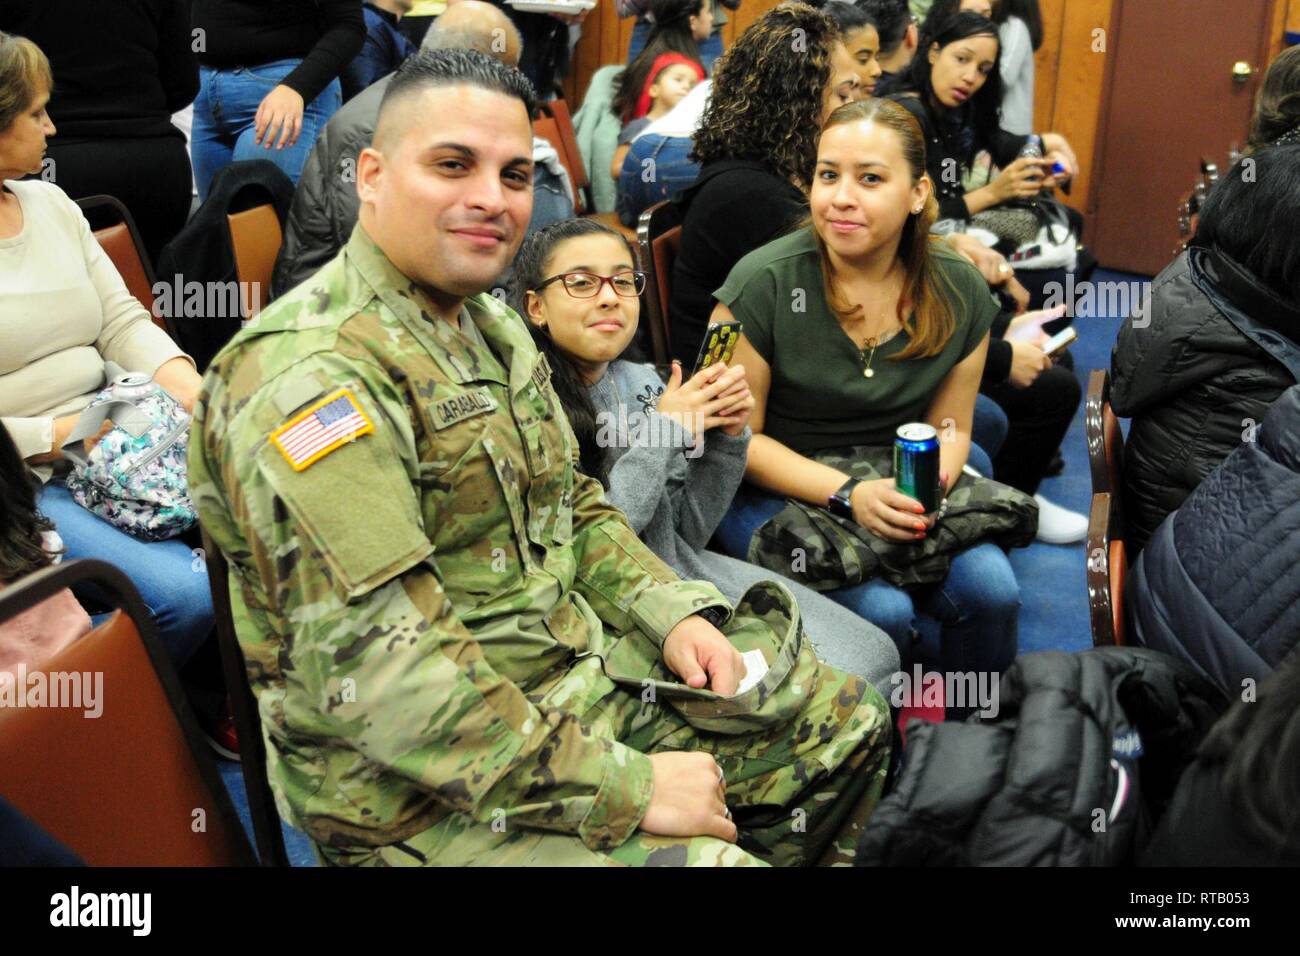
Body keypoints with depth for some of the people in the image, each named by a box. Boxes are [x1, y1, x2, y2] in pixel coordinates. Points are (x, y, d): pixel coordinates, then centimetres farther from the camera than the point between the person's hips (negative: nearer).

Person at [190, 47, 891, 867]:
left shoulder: (494, 326, 10)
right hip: (424, 793, -9)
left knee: (843, 721, 13)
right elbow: (374, 671, -28)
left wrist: (672, 613, 3)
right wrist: (625, 786, -25)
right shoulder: (310, 374, -21)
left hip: (584, 670, 9)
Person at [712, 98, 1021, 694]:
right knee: (881, 610, -26)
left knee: (991, 590, -19)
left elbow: (950, 426, 8)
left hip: (898, 493, 4)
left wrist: (928, 484, -15)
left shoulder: (959, 291, -3)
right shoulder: (764, 282, -15)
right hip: (776, 493, -4)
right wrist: (847, 492, -22)